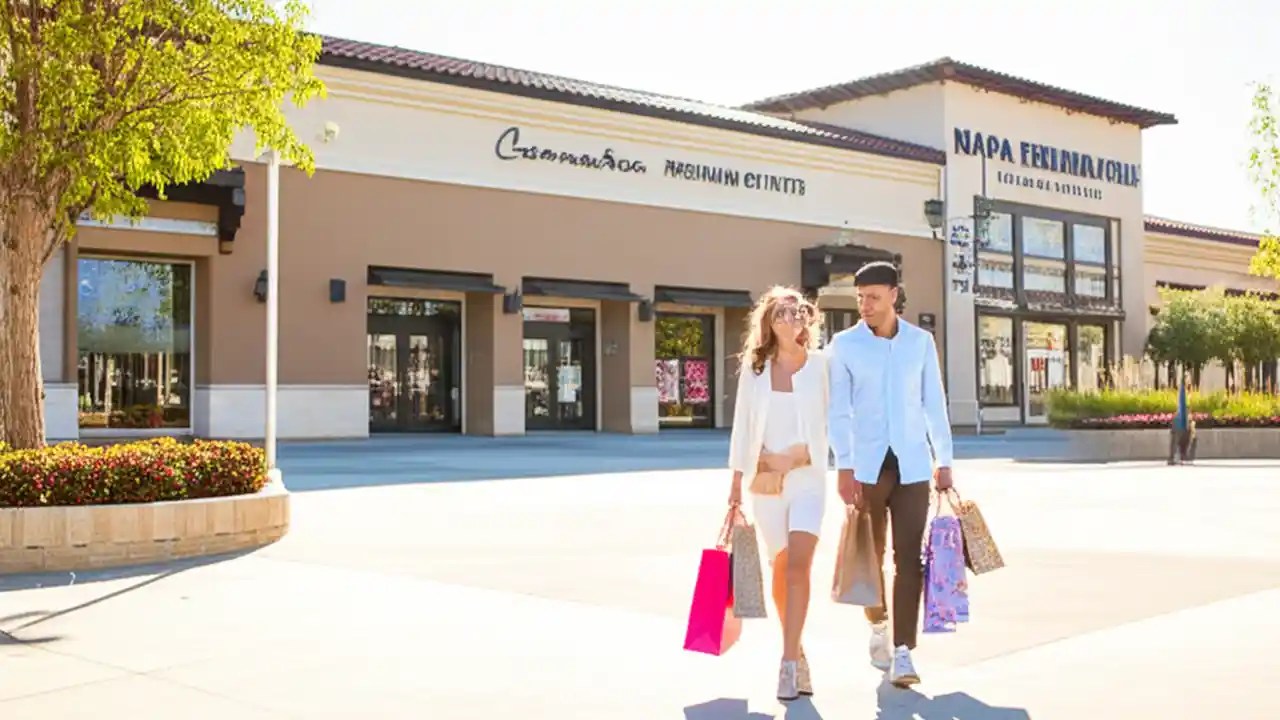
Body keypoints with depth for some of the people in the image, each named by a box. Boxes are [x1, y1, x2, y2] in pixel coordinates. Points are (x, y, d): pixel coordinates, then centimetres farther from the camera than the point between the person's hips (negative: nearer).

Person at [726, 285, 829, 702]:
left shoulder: (819, 364, 1)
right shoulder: (753, 366, 4)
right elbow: (743, 424, 6)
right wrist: (737, 478, 4)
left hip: (808, 476, -2)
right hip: (765, 478, 2)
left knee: (798, 565, -15)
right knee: (781, 567, 11)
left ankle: (789, 663, -13)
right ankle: (795, 651, 28)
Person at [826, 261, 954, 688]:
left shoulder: (921, 341, 5)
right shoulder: (844, 345, 0)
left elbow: (934, 404, 10)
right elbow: (839, 410, -4)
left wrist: (944, 460, 8)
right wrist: (844, 466, -12)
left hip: (912, 465, 1)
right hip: (866, 466, -1)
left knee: (909, 558, -5)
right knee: (870, 555, 8)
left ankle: (902, 651, -2)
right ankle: (878, 625, 33)